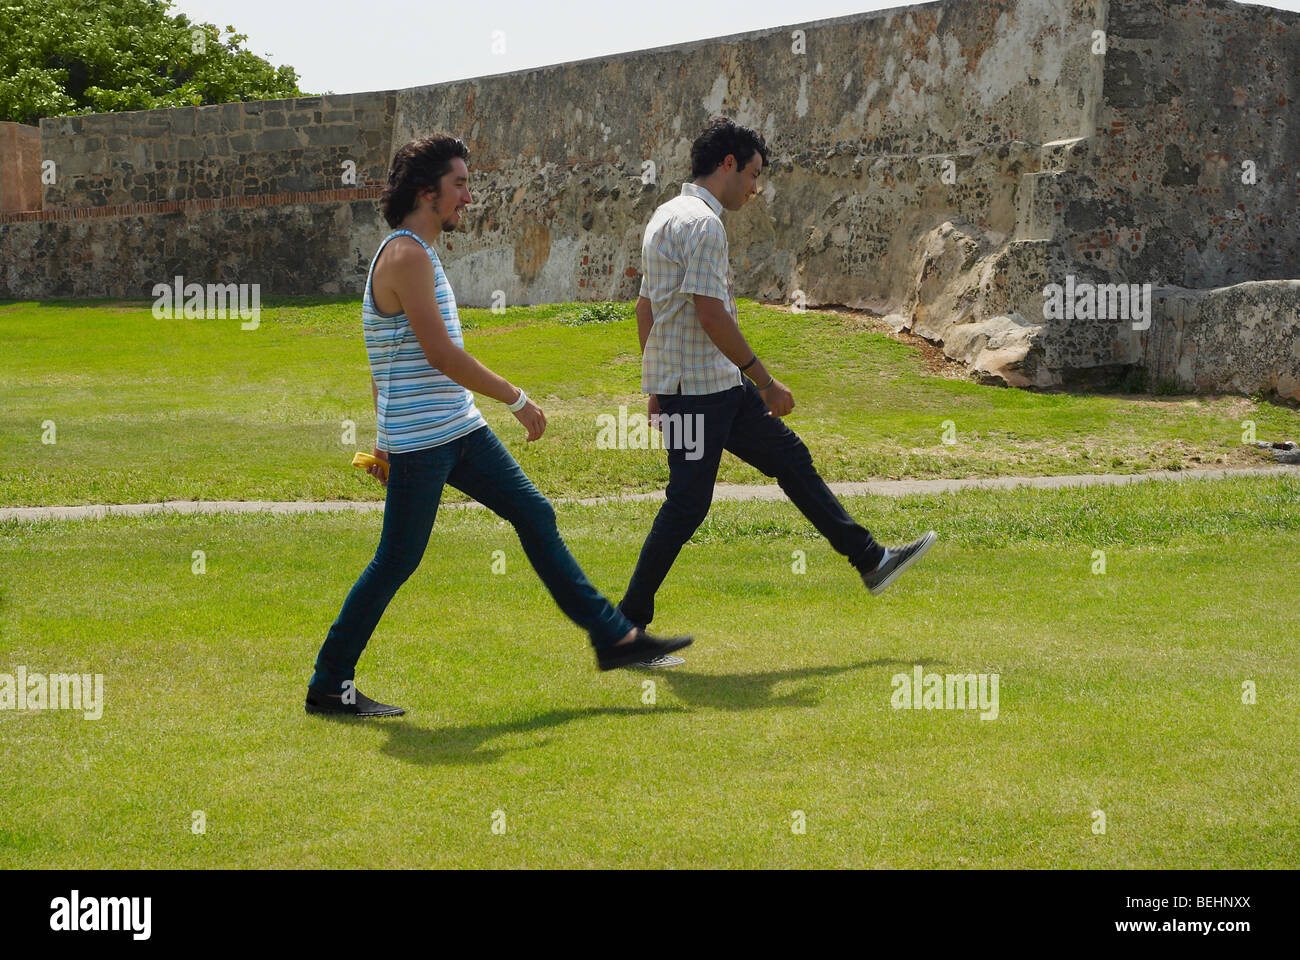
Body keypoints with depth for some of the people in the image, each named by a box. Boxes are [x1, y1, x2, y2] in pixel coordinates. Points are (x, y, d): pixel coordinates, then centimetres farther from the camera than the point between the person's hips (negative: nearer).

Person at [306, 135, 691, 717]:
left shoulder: (415, 254, 16)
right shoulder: (407, 256, -16)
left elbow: (387, 361, 20)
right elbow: (440, 353, -22)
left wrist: (385, 439, 24)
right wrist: (517, 399, -15)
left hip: (460, 429, 10)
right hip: (420, 440, -10)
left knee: (535, 516, 8)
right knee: (396, 562, -4)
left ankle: (612, 636, 11)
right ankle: (328, 686, 7)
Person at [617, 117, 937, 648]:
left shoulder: (666, 216, 16)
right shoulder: (701, 222, -16)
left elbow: (645, 308, 19)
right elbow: (710, 314, -23)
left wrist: (656, 390, 23)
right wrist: (765, 380, -17)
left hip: (718, 387, 11)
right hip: (699, 388, -11)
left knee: (790, 458, 13)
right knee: (687, 504, -5)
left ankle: (870, 560, 17)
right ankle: (629, 621, 1)